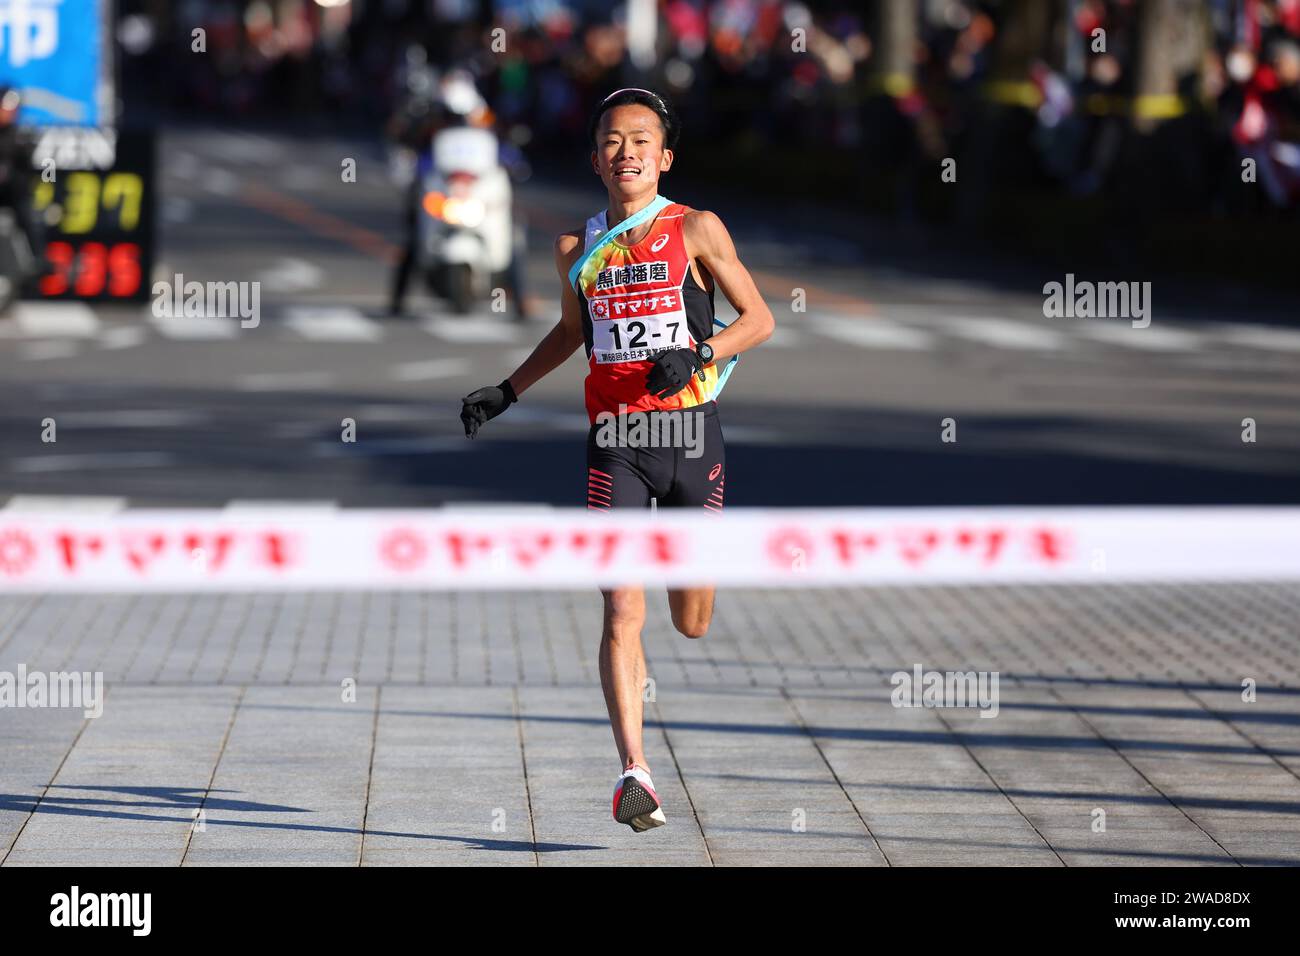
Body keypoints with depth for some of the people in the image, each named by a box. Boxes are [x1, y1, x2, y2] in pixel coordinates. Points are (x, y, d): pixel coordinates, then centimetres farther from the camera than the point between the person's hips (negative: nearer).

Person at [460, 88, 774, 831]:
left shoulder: (696, 231, -1)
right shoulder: (578, 247, 8)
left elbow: (760, 319, 1)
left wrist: (701, 353, -16)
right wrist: (506, 392, 23)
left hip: (691, 430, -1)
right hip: (614, 439, 1)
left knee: (692, 623, 11)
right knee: (622, 611, -14)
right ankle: (634, 772, -17)